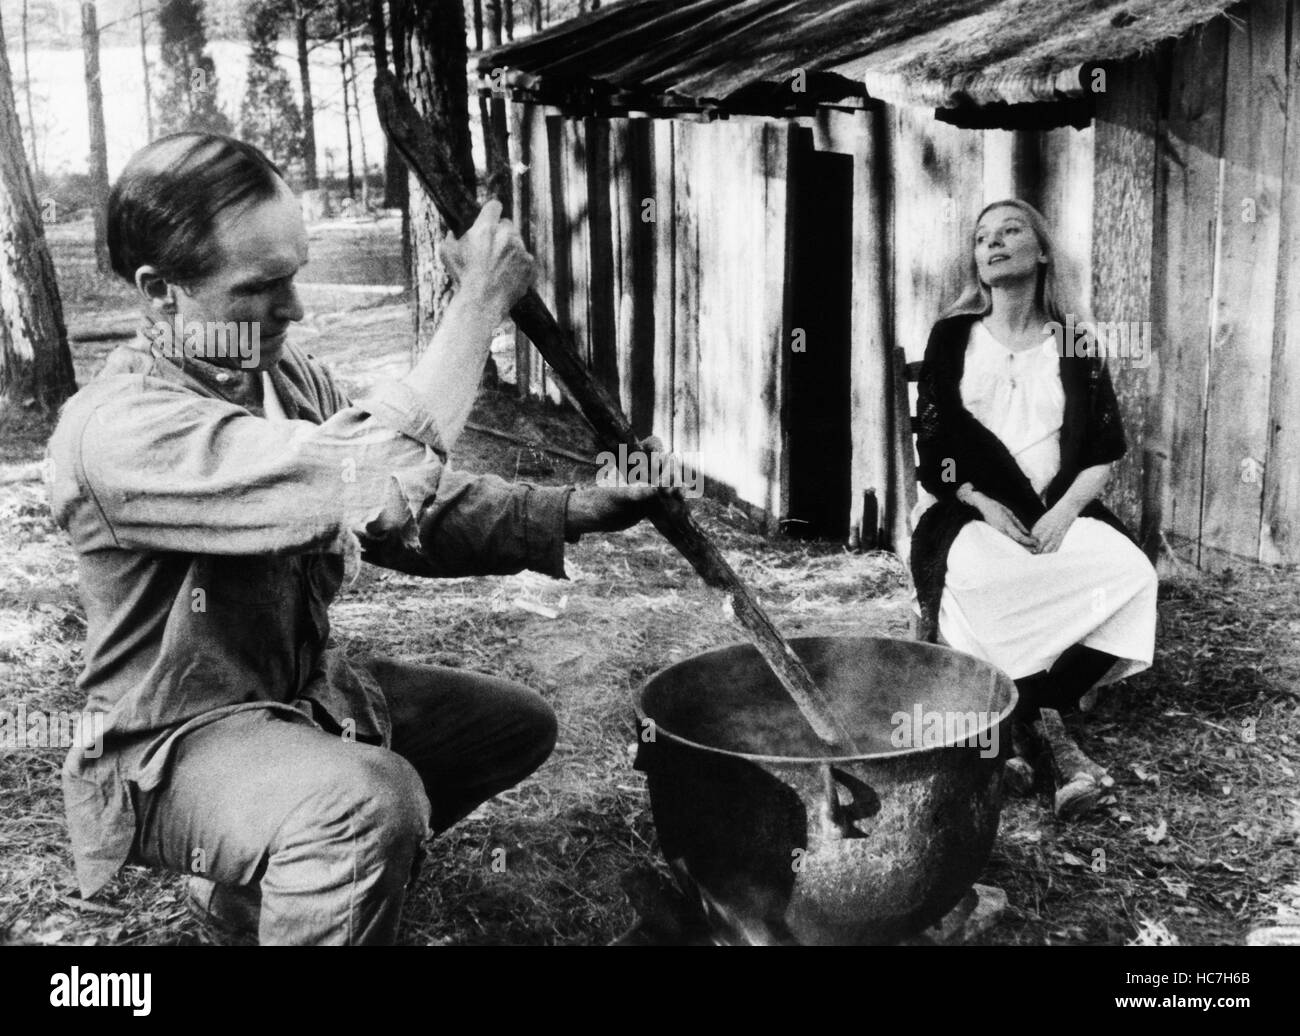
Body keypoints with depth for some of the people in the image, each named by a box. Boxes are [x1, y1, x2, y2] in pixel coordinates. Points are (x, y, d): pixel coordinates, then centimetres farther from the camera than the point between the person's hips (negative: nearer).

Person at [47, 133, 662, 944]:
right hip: (177, 746, -9)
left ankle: (259, 878, 21)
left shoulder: (289, 376, 1)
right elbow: (372, 483, -38)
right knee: (373, 801, -37)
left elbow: (417, 513, 2)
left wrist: (567, 513, -13)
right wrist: (480, 302, -29)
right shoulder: (120, 428, -28)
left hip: (305, 692, 9)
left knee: (519, 722, 16)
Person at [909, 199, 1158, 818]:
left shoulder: (1075, 342, 12)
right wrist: (985, 505, -13)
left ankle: (1029, 712, -23)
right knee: (979, 581, -36)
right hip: (967, 508, -2)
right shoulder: (952, 337, 10)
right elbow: (932, 443, 4)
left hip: (1058, 511, 2)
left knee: (1129, 574, -28)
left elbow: (1105, 450, 8)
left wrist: (1064, 511, -10)